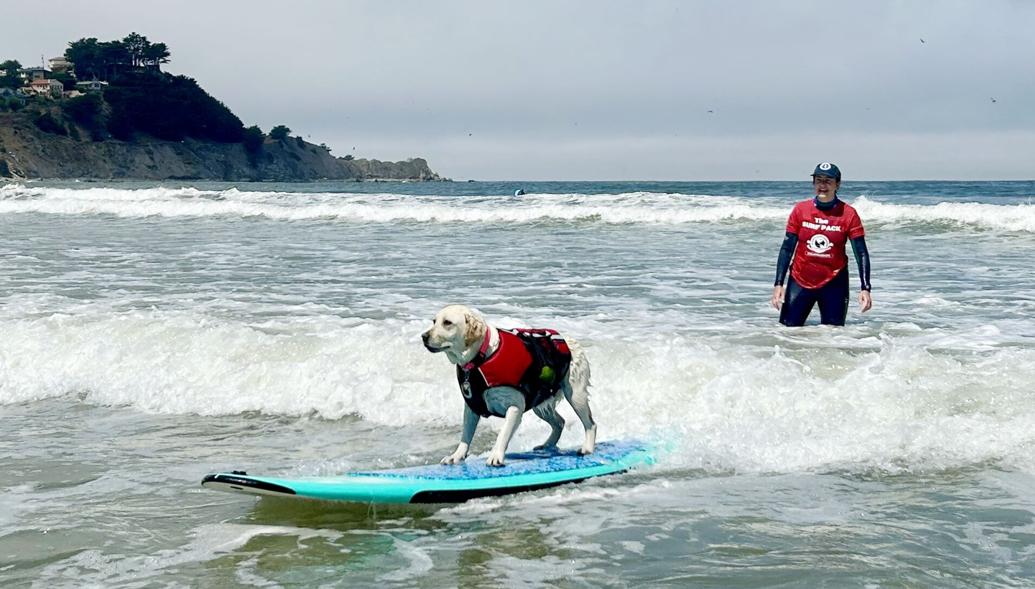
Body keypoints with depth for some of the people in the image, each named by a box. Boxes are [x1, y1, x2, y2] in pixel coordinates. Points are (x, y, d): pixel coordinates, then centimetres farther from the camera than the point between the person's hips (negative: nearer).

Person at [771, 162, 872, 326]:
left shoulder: (848, 214, -6)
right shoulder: (800, 210, -3)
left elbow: (861, 254, -6)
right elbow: (787, 249, 0)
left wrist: (865, 288, -16)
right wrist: (778, 284, -6)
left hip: (834, 283, -1)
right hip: (800, 280, 1)